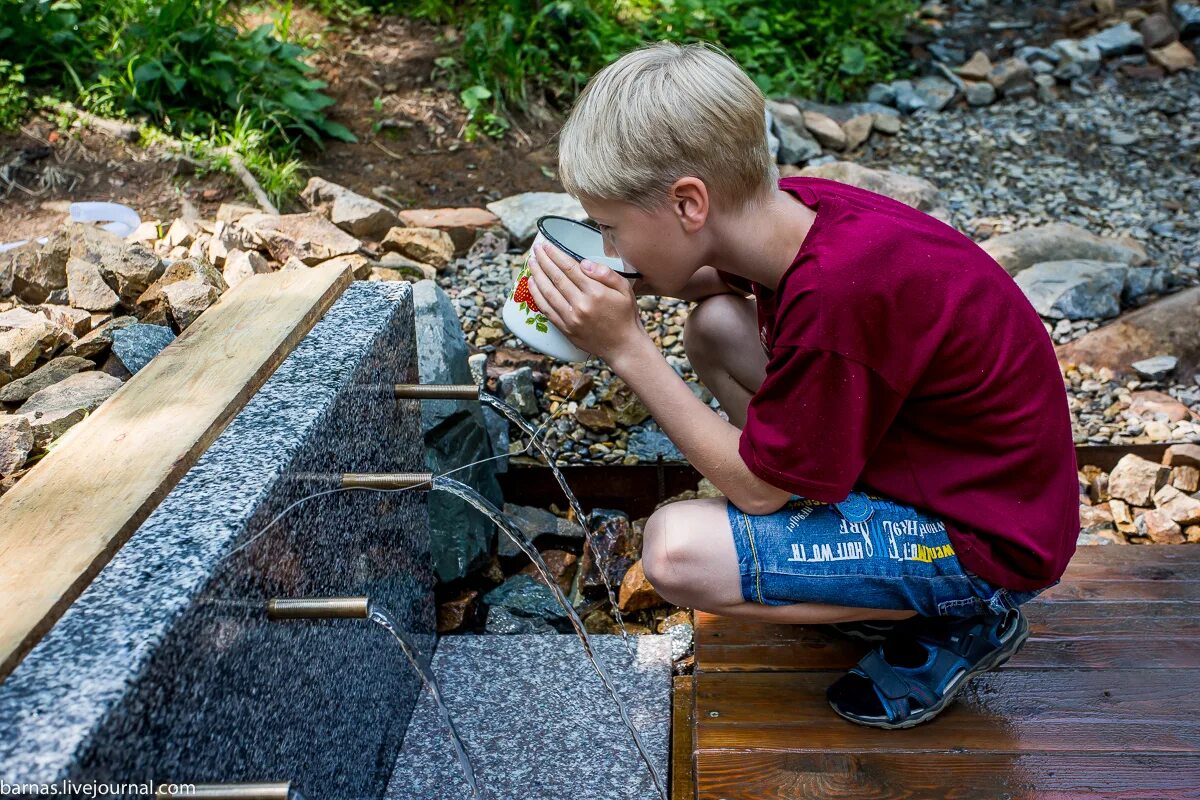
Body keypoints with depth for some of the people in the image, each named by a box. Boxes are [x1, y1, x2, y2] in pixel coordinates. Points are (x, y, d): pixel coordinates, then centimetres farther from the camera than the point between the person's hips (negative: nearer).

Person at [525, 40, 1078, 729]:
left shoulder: (836, 293, -33)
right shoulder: (796, 208, -10)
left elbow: (755, 486, -21)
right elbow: (732, 277, 16)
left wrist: (625, 346, -21)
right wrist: (644, 282, -6)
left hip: (988, 538, -8)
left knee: (677, 550, -23)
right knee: (716, 326, 3)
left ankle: (959, 624, 0)